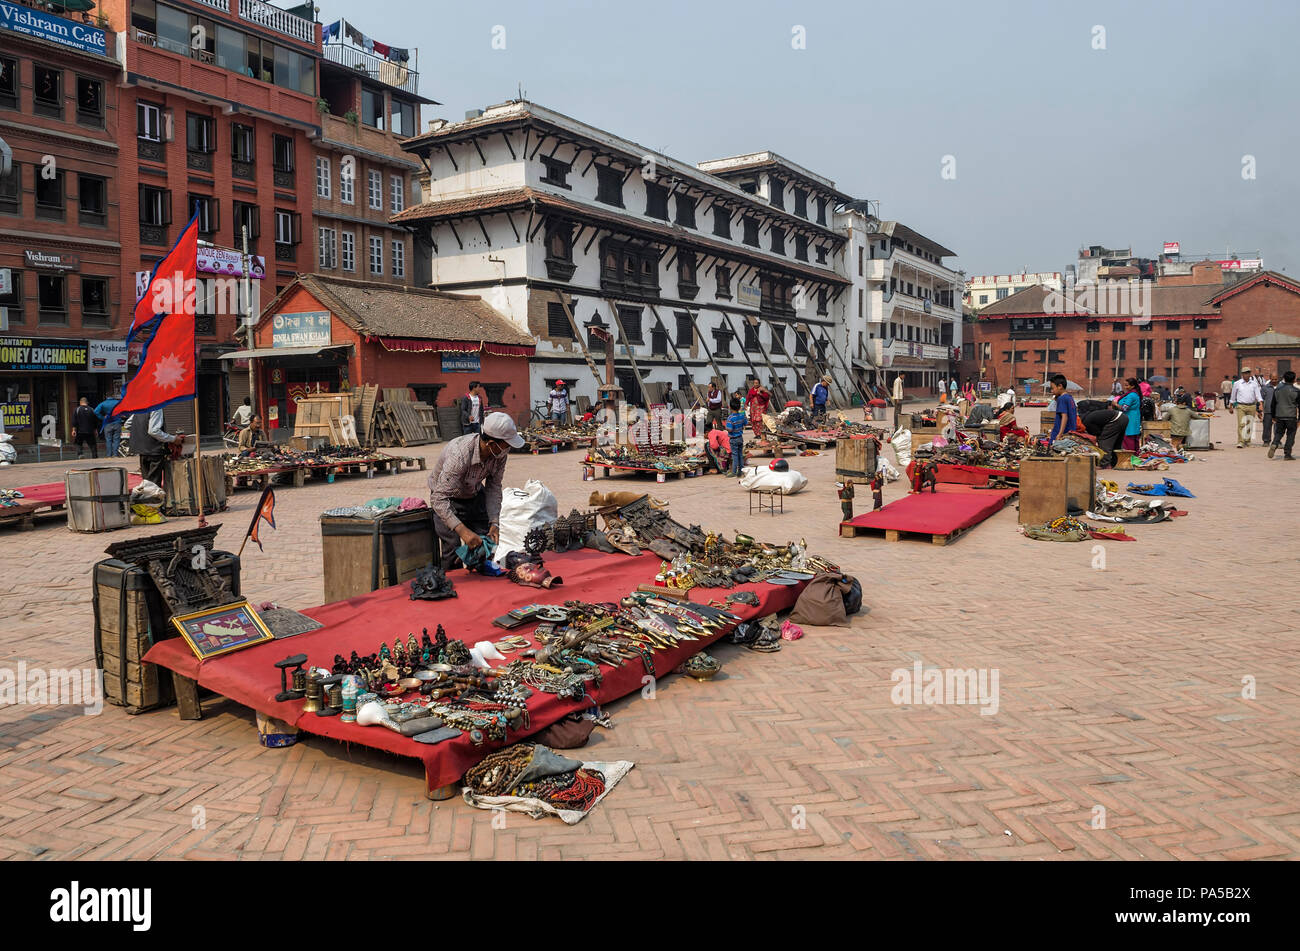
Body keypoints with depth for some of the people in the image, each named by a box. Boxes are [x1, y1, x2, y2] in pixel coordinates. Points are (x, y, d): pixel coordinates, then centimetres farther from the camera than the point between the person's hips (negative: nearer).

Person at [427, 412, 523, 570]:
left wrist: (494, 522, -19)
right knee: (454, 551, -17)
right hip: (447, 498, -6)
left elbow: (494, 487, -8)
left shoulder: (500, 453, -21)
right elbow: (438, 499, -42)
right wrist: (462, 530, -49)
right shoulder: (460, 454, -41)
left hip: (475, 495, 6)